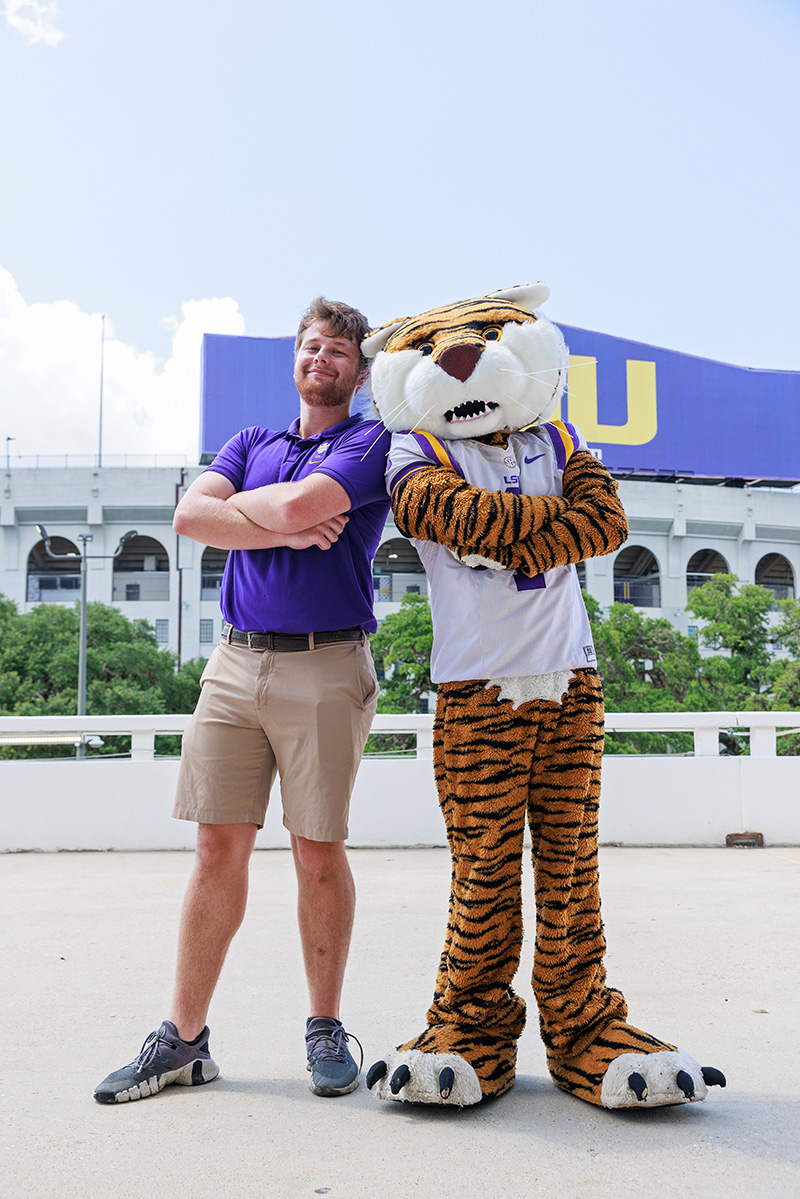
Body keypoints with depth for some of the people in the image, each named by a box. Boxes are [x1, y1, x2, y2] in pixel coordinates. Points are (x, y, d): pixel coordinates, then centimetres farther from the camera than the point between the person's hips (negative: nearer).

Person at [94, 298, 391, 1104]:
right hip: (235, 662, 4)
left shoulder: (371, 444, 4)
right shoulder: (252, 442, 20)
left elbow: (299, 503, -16)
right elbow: (191, 514, 2)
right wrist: (285, 530, -7)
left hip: (324, 667, -4)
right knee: (218, 849, 5)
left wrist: (240, 505, 3)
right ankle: (183, 1038, 14)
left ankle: (325, 1030, 17)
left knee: (318, 855, 1)